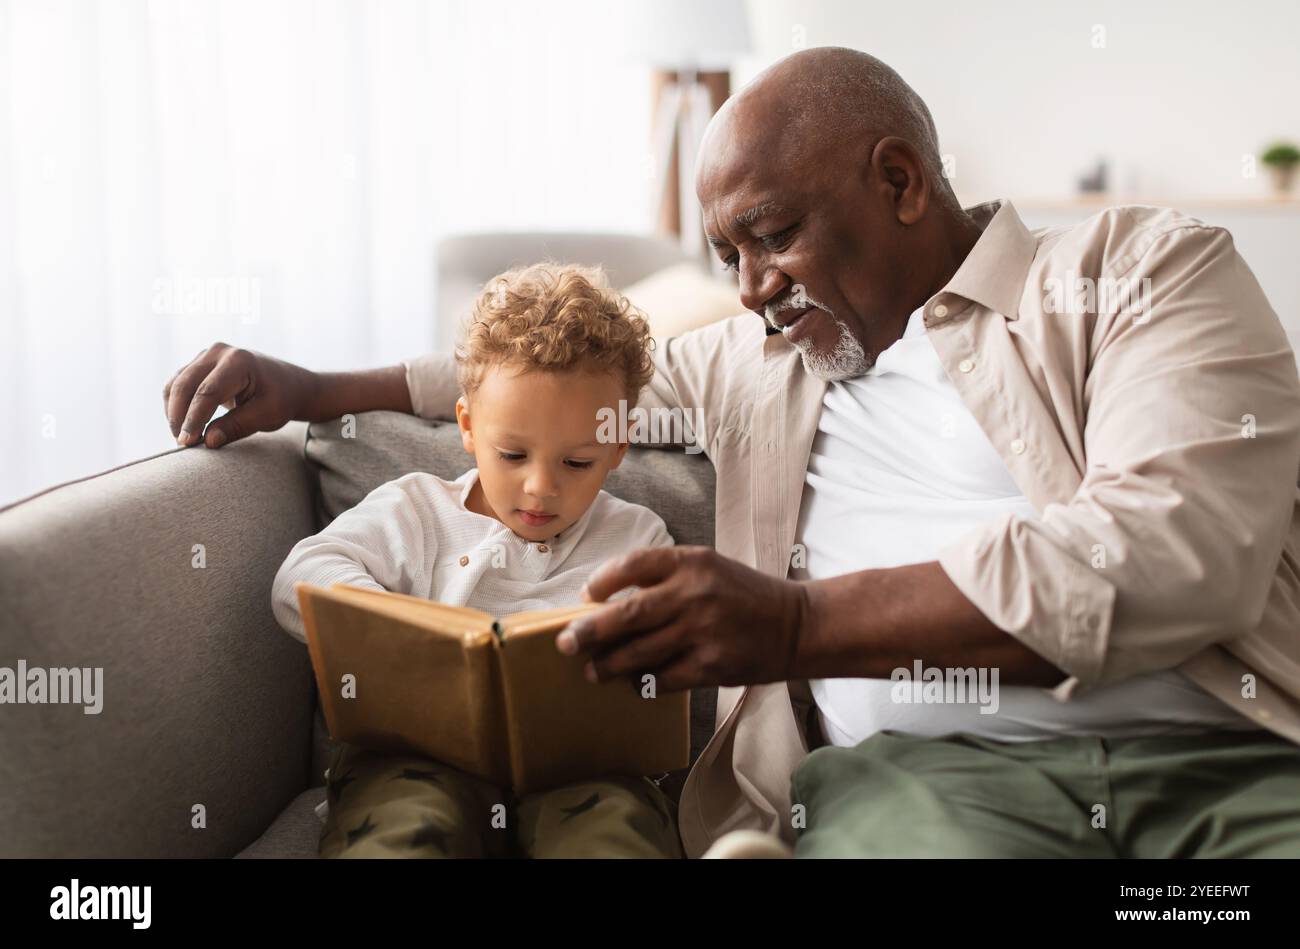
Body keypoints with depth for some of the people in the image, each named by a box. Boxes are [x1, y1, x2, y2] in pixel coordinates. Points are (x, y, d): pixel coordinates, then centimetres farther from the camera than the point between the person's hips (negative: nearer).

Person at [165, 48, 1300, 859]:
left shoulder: (1142, 268, 8)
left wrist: (800, 620, -16)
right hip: (909, 762, 2)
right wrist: (311, 390, 27)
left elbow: (1187, 543, -9)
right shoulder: (755, 359, 25)